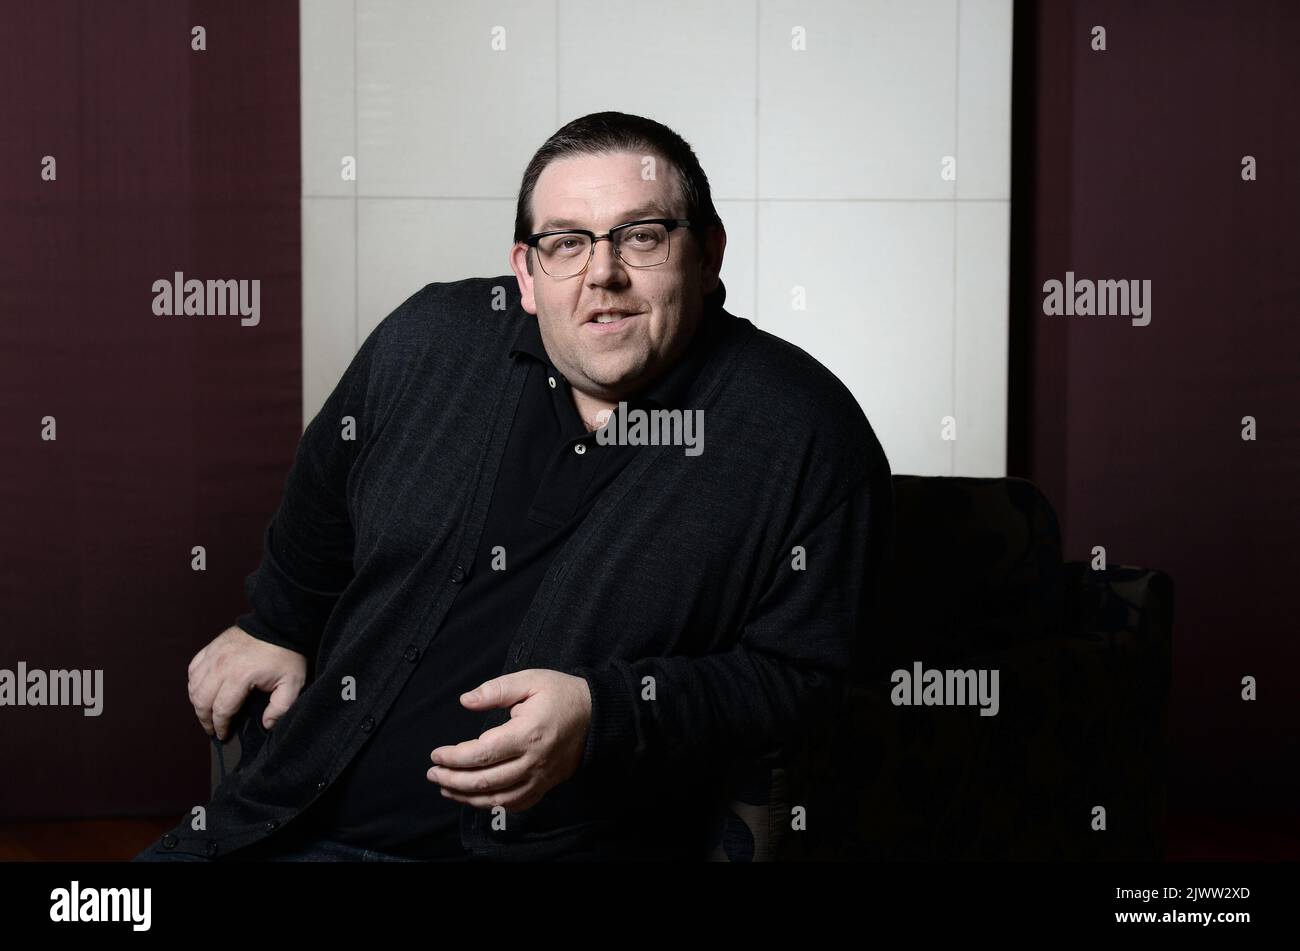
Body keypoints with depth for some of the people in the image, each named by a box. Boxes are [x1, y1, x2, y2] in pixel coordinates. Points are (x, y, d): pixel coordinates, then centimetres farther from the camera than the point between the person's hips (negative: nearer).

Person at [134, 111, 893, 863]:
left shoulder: (809, 436, -10)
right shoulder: (431, 341, 3)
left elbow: (798, 676, -9)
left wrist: (602, 718, -21)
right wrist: (276, 626, 30)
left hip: (564, 841, -2)